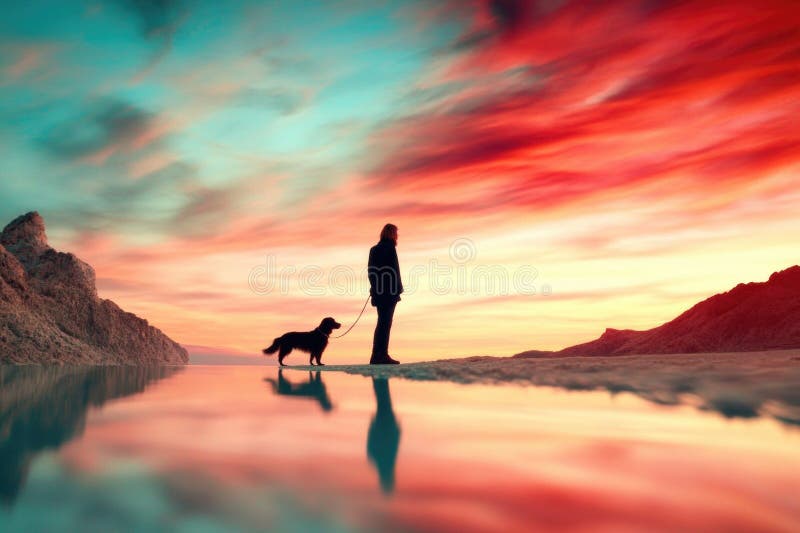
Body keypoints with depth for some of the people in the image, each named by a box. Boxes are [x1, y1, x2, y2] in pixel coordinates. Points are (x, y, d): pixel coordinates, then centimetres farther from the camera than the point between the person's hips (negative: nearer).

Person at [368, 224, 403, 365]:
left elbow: (371, 271, 14)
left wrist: (375, 288, 15)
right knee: (385, 323, -5)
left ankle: (380, 355, 16)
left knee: (382, 323, 14)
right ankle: (379, 356, -5)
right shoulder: (390, 248, -10)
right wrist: (398, 290, -11)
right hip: (389, 292, -8)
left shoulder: (374, 249, 14)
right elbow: (394, 271, -15)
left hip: (378, 291, 8)